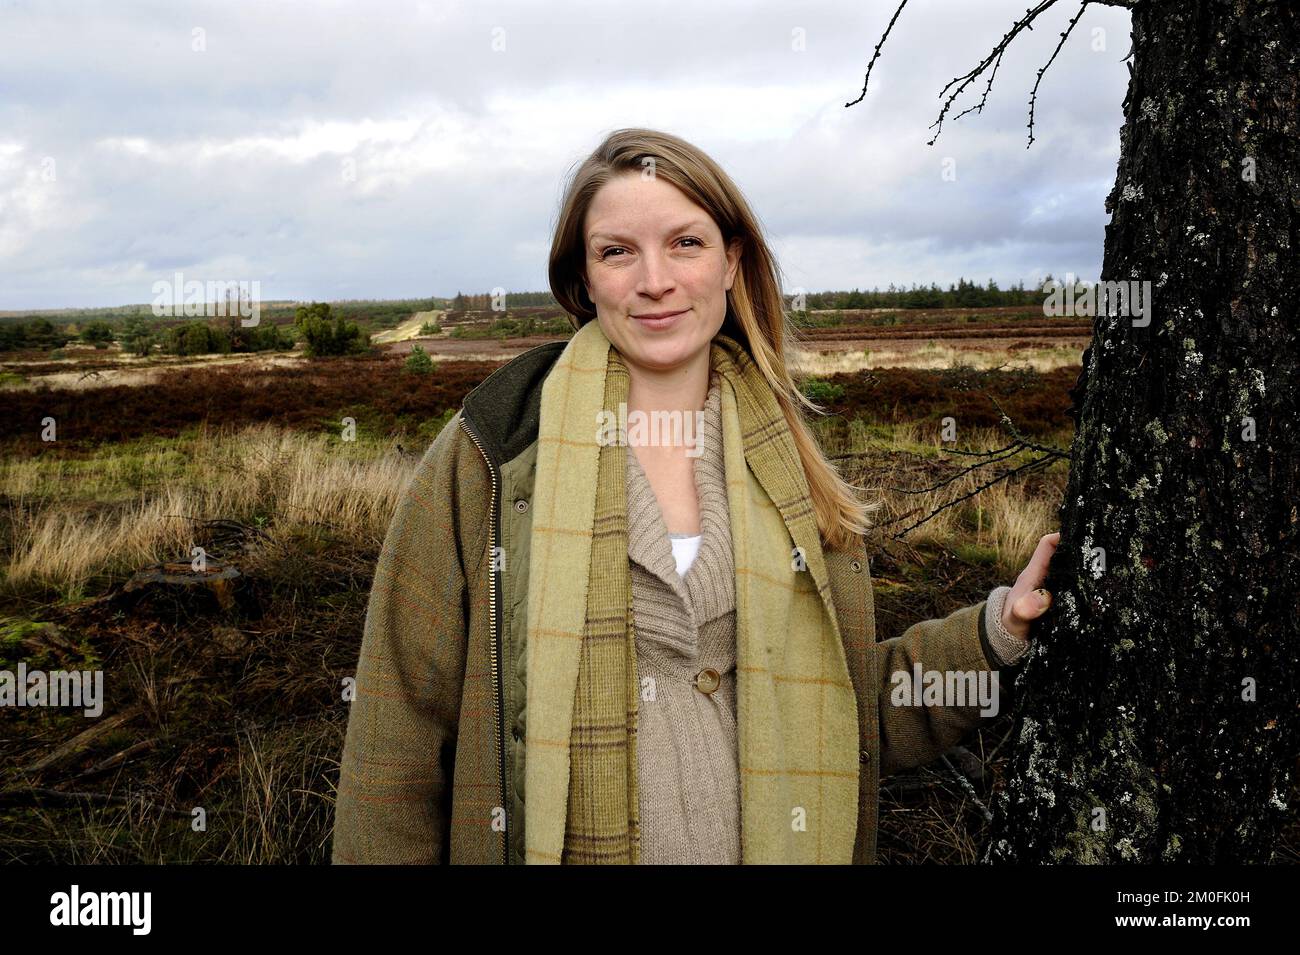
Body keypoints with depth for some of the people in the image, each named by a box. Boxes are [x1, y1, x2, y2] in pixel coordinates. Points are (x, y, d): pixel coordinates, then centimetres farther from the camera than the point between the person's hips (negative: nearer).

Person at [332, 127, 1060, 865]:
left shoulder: (784, 463, 0)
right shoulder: (492, 451, -11)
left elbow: (839, 711, 4)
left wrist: (998, 631, -5)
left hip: (774, 842, 3)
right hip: (547, 844, -3)